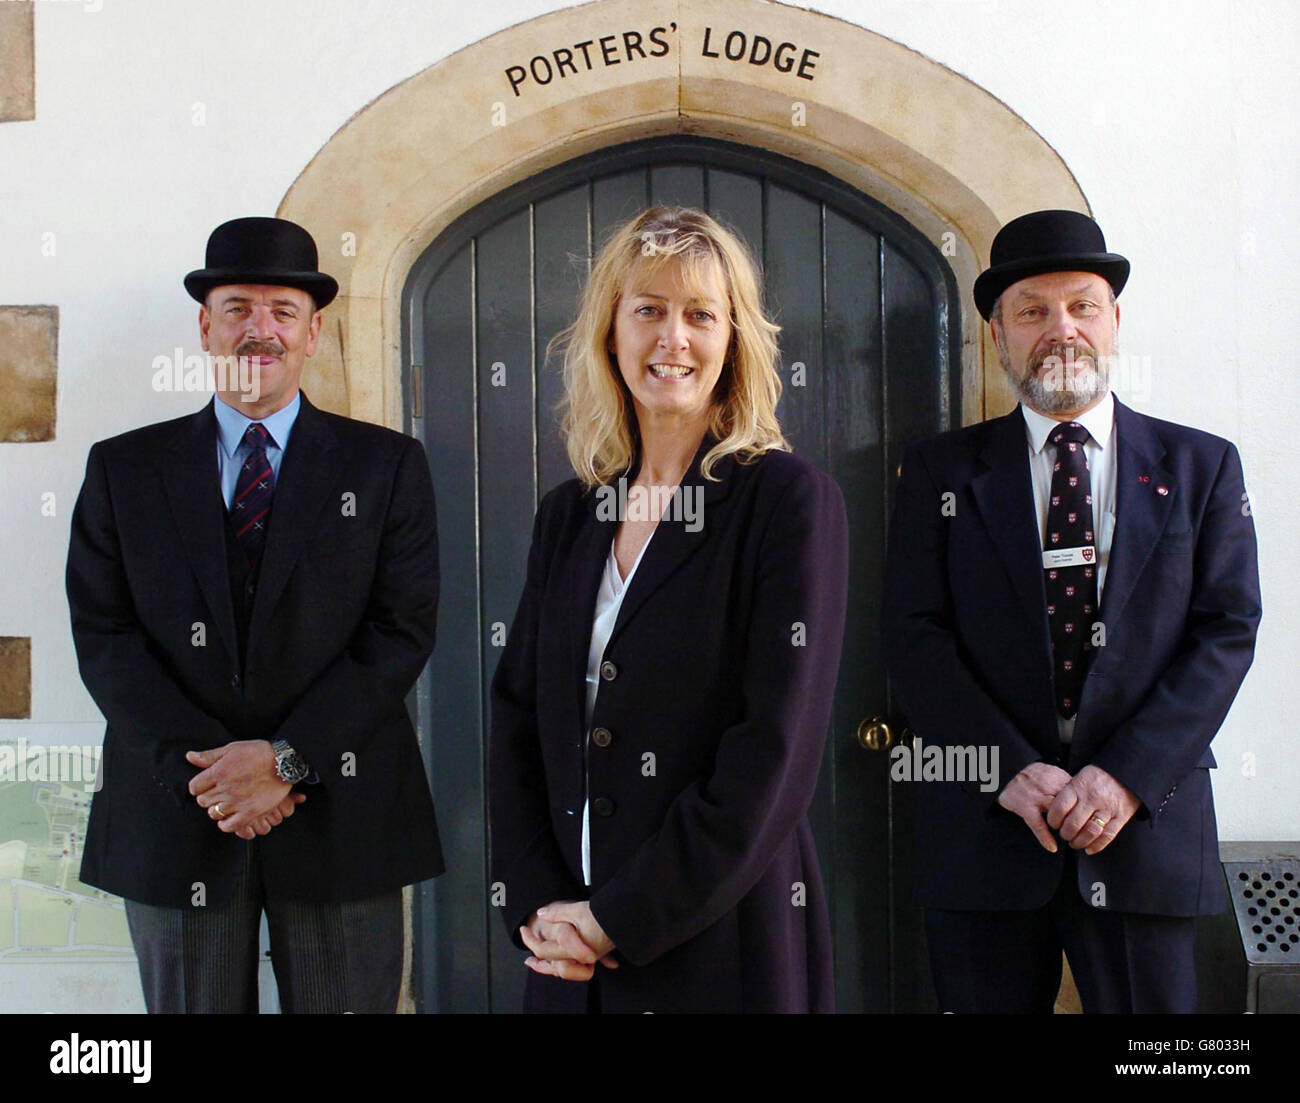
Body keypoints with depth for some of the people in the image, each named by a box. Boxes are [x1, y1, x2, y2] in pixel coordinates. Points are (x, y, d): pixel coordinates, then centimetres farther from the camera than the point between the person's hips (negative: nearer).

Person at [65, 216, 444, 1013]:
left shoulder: (388, 466, 4)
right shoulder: (124, 468, 8)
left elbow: (402, 633, -3)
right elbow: (104, 638, 0)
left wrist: (287, 758, -13)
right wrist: (204, 765, -12)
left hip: (341, 811, -1)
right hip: (175, 814, 1)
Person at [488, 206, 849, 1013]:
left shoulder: (791, 500, -8)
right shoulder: (569, 516, 8)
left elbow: (777, 747, -15)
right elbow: (517, 724, 8)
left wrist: (620, 918, -14)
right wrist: (538, 903, -5)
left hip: (724, 949, -4)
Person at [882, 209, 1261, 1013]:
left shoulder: (1202, 468, 8)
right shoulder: (942, 472, 7)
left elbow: (1226, 634, 0)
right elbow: (915, 636, -1)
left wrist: (1127, 775, -12)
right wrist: (1013, 770, -13)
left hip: (1146, 827, 0)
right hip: (984, 833, 0)